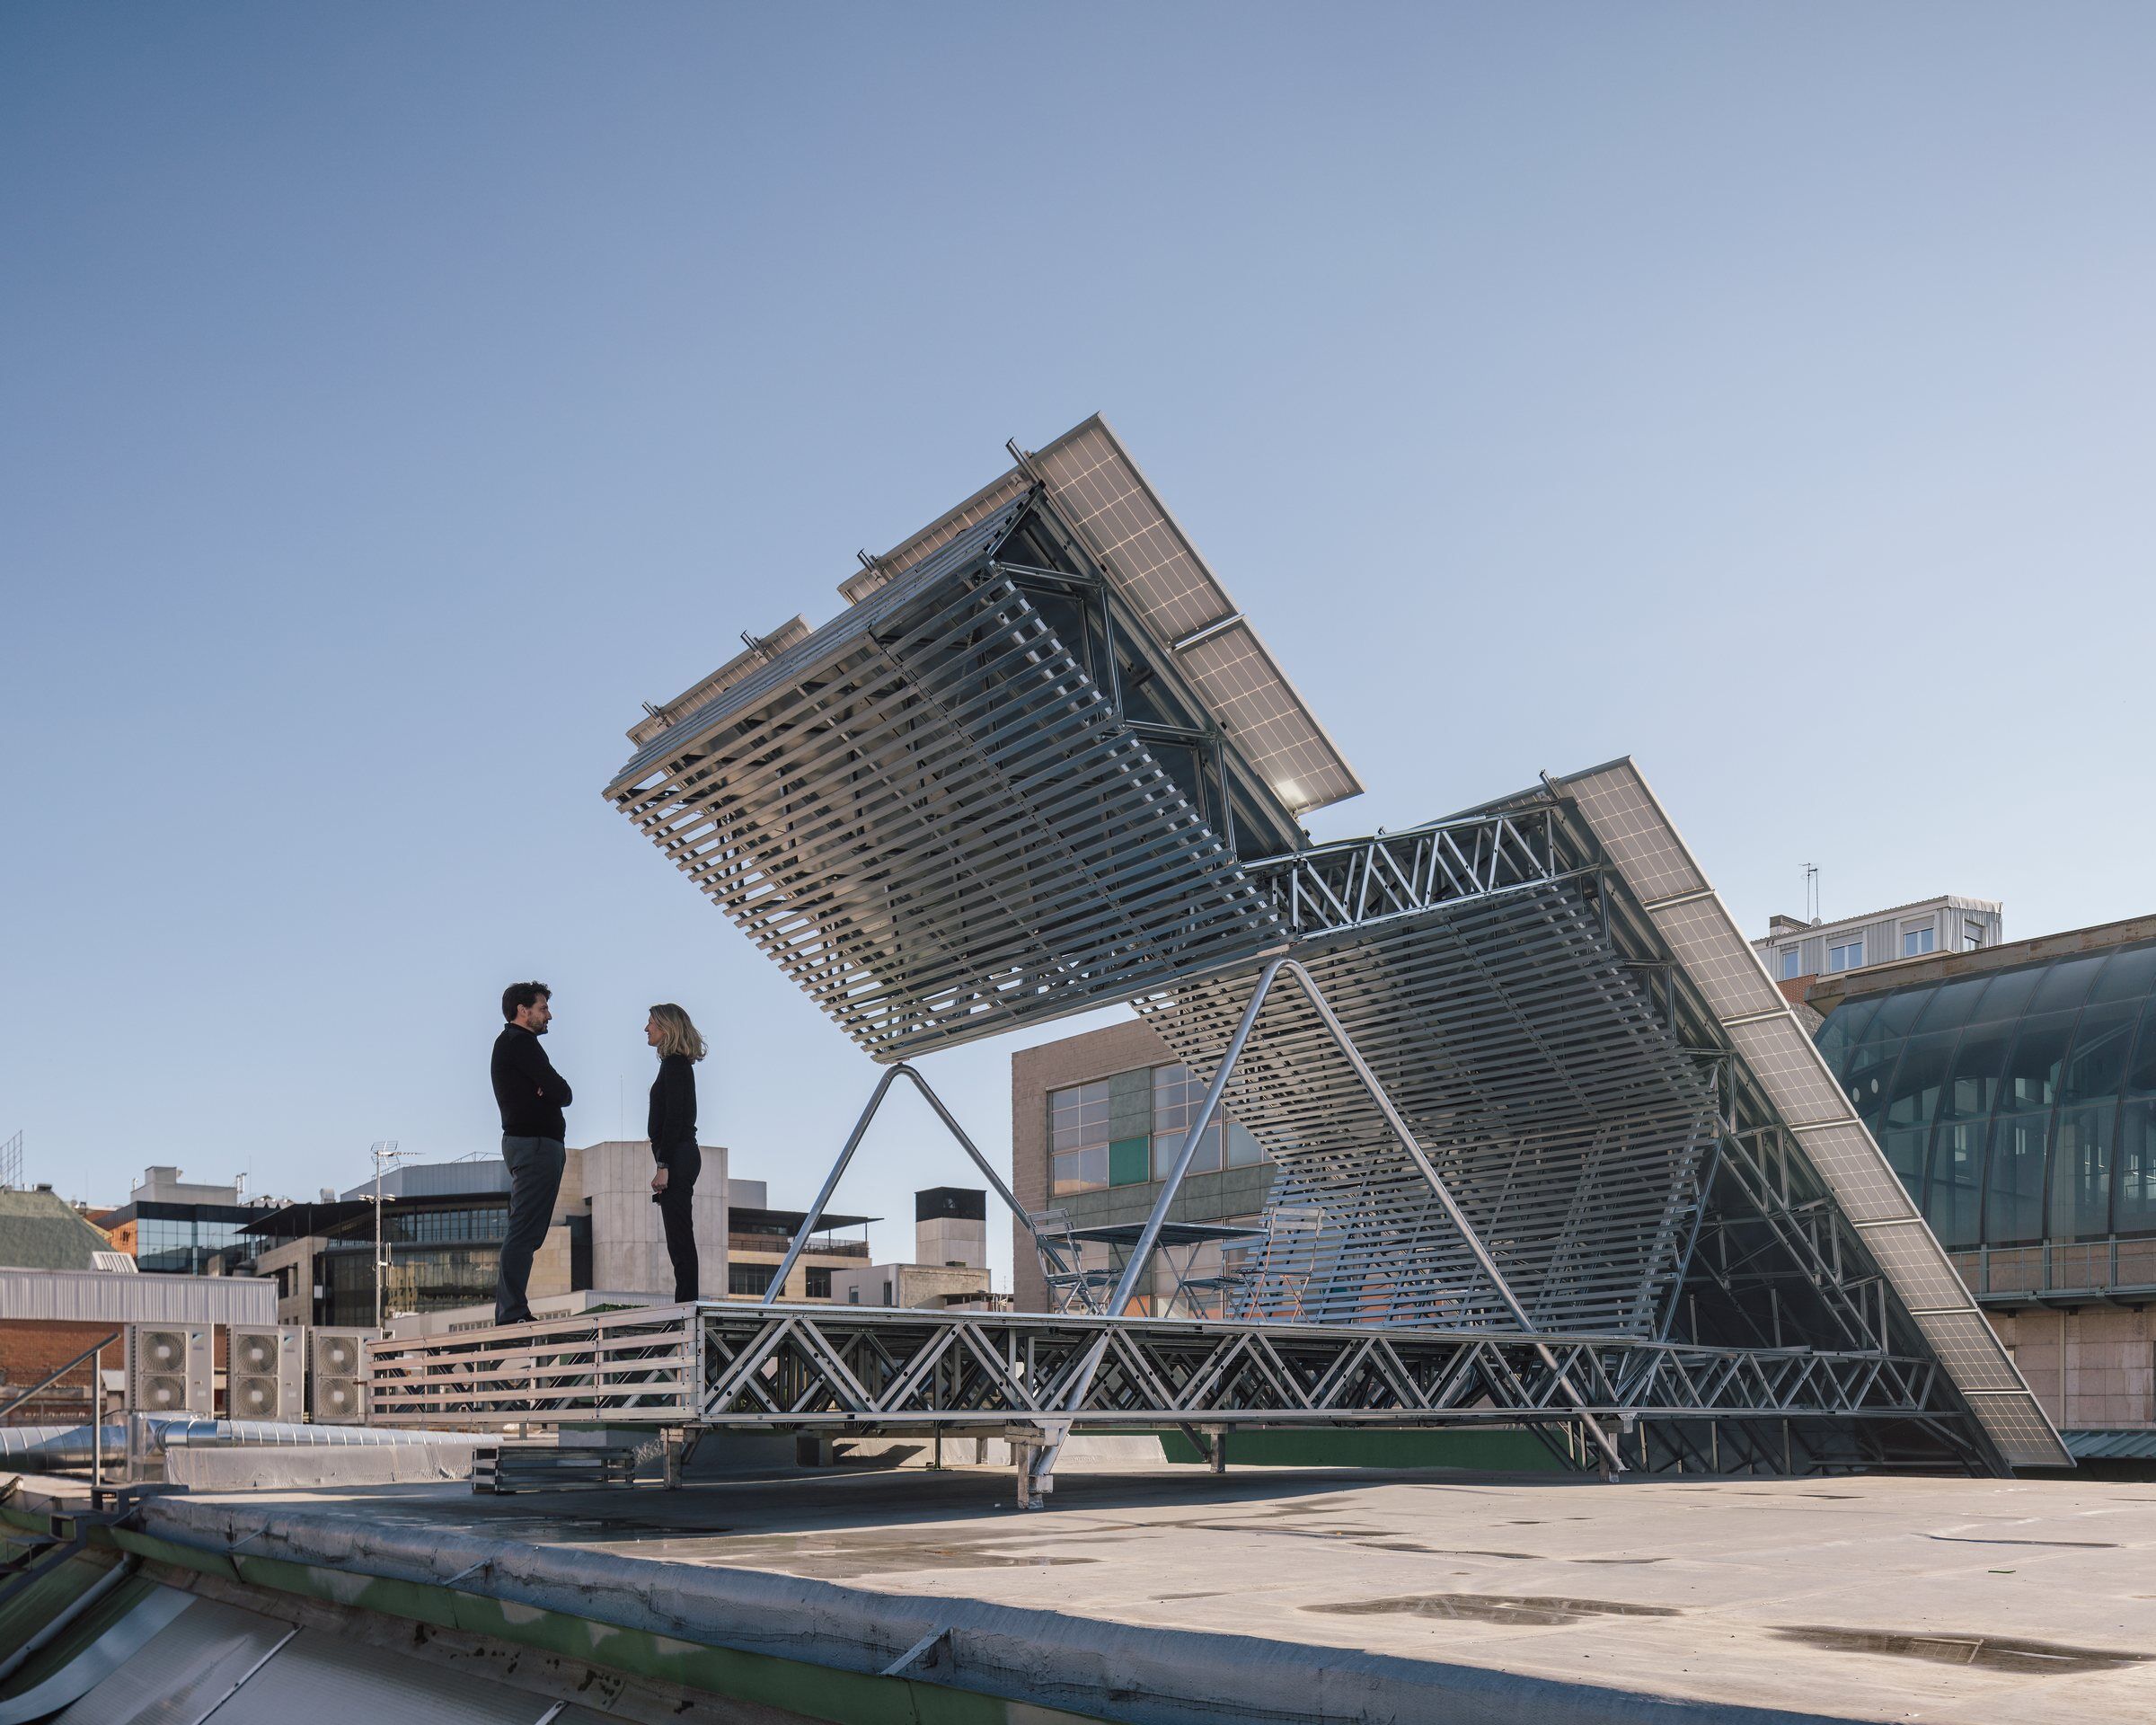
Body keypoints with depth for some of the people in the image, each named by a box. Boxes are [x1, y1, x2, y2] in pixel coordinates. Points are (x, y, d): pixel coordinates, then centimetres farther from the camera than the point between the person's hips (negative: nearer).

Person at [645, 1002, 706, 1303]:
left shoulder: (674, 1064, -10)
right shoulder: (679, 1064, 18)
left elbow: (673, 1117, -17)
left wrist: (663, 1166, -21)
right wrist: (665, 1164, 20)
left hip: (677, 1156, -10)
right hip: (681, 1156, 10)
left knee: (679, 1237, -10)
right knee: (680, 1238, 9)